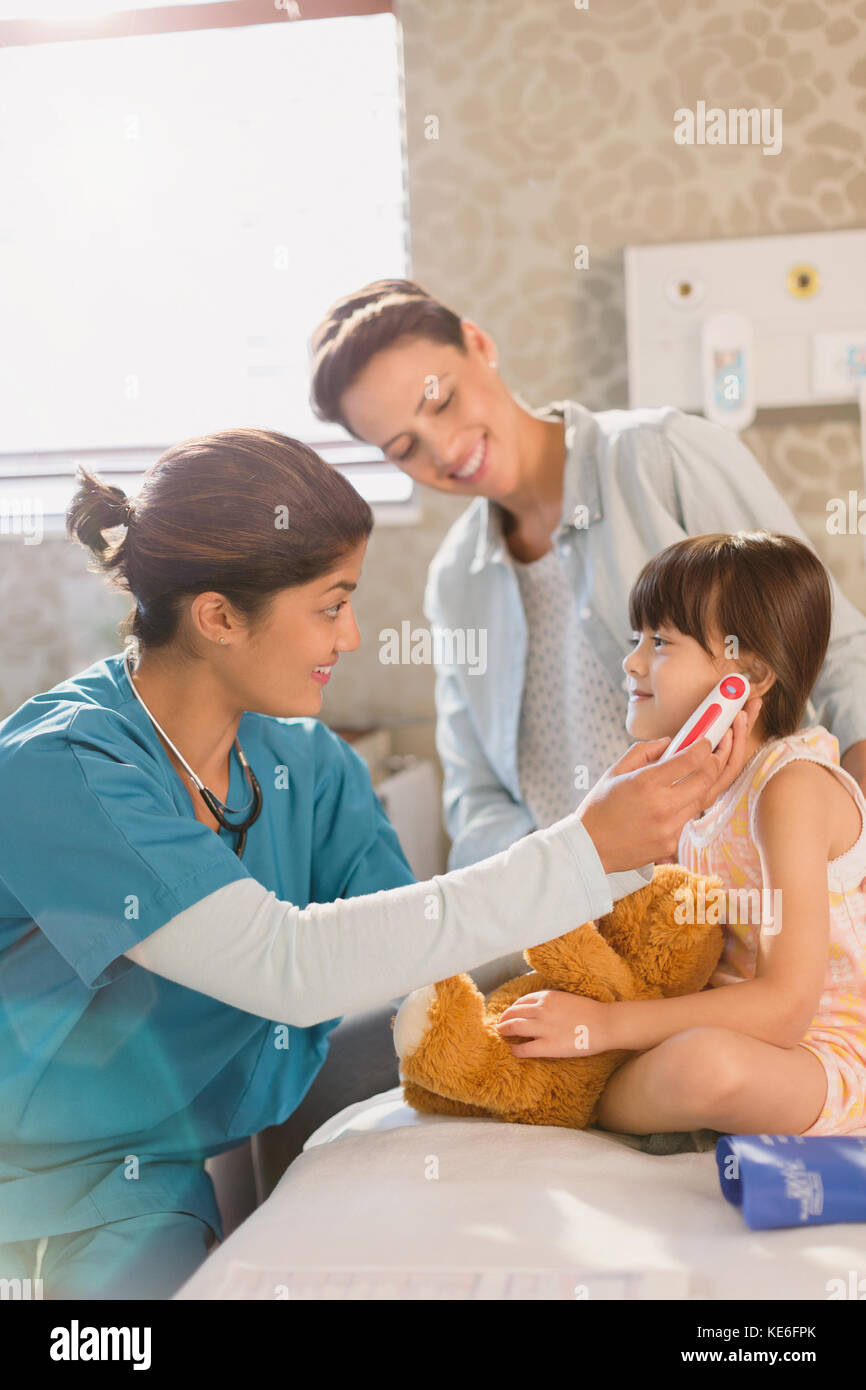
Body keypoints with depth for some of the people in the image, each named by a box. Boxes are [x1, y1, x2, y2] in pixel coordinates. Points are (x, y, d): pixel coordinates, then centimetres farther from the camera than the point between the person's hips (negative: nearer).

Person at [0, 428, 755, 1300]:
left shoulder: (304, 763, 0)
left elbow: (418, 949, -6)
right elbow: (288, 967, -33)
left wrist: (623, 833, -15)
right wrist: (583, 854, -32)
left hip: (257, 1152, 6)